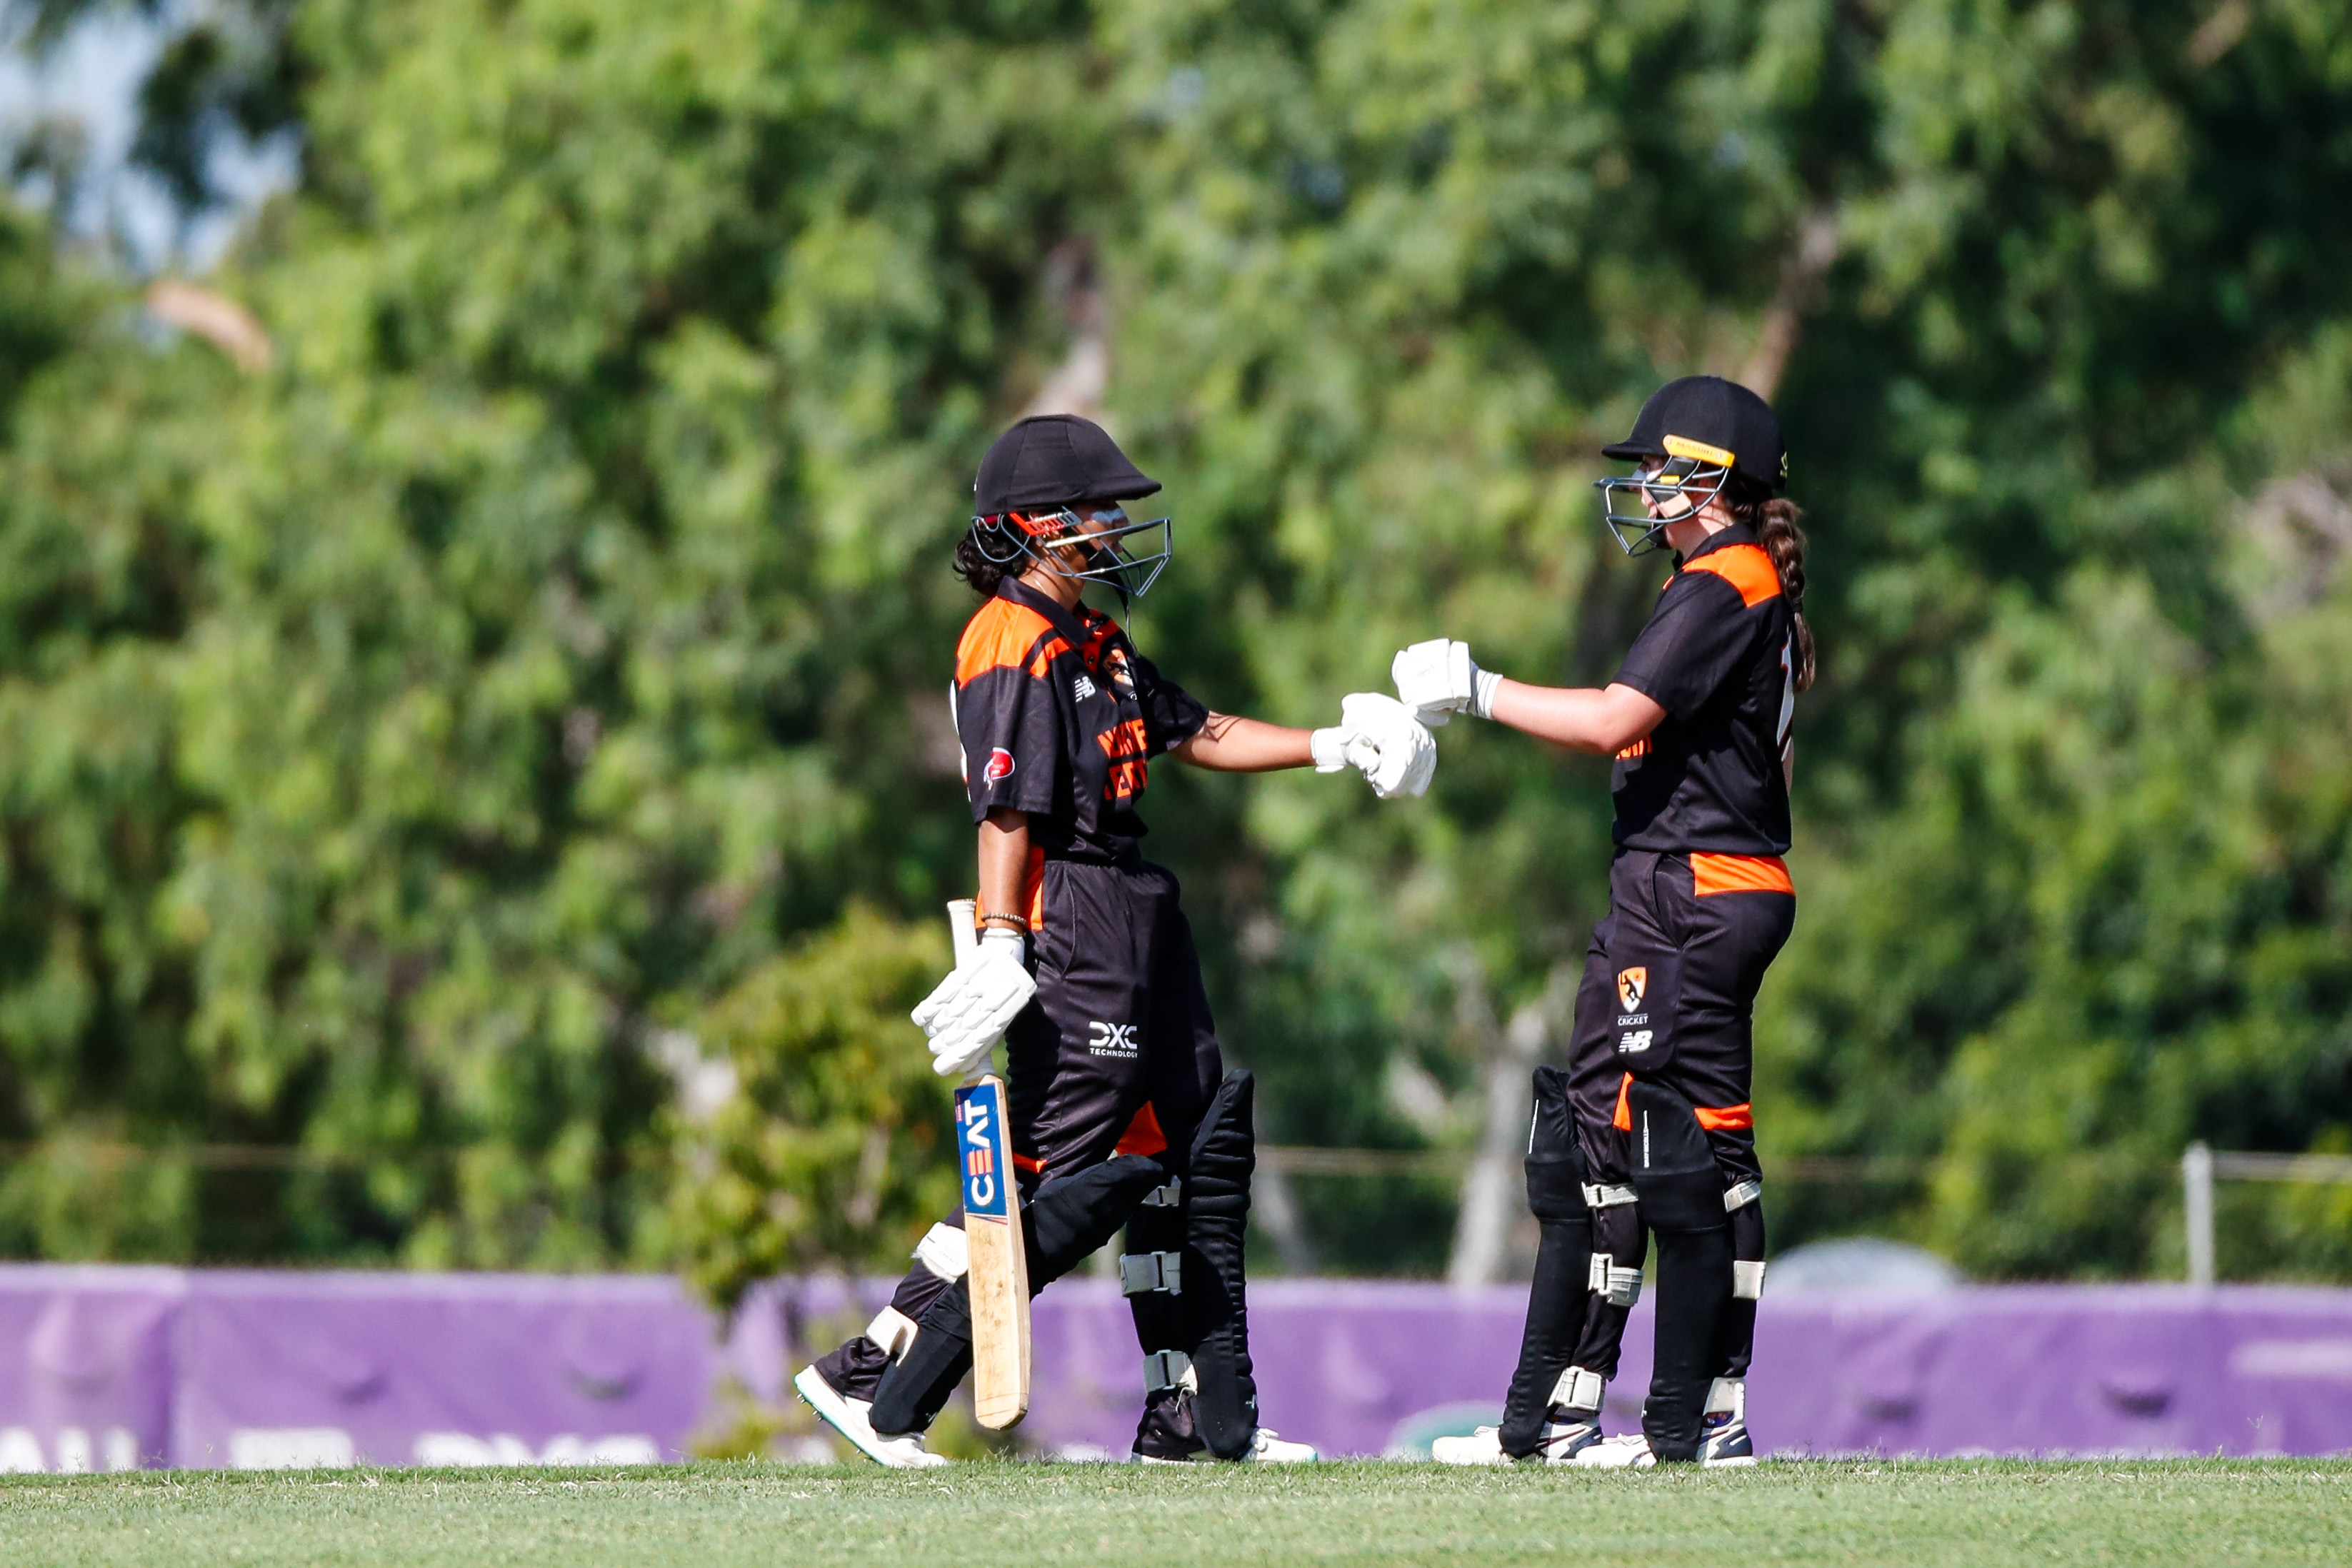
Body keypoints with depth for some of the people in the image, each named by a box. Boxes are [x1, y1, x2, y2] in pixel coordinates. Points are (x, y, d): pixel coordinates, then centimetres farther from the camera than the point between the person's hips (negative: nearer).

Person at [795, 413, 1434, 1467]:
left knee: (1197, 1145, 11)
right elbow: (1008, 811, -20)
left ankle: (1200, 1416, 17)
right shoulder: (1014, 647, -13)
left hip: (1139, 923, 11)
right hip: (1068, 926, -11)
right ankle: (876, 1379, -9)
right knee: (1060, 1177, -12)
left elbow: (1195, 736, 24)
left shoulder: (1091, 641, 18)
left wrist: (1333, 747, 18)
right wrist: (999, 949, -27)